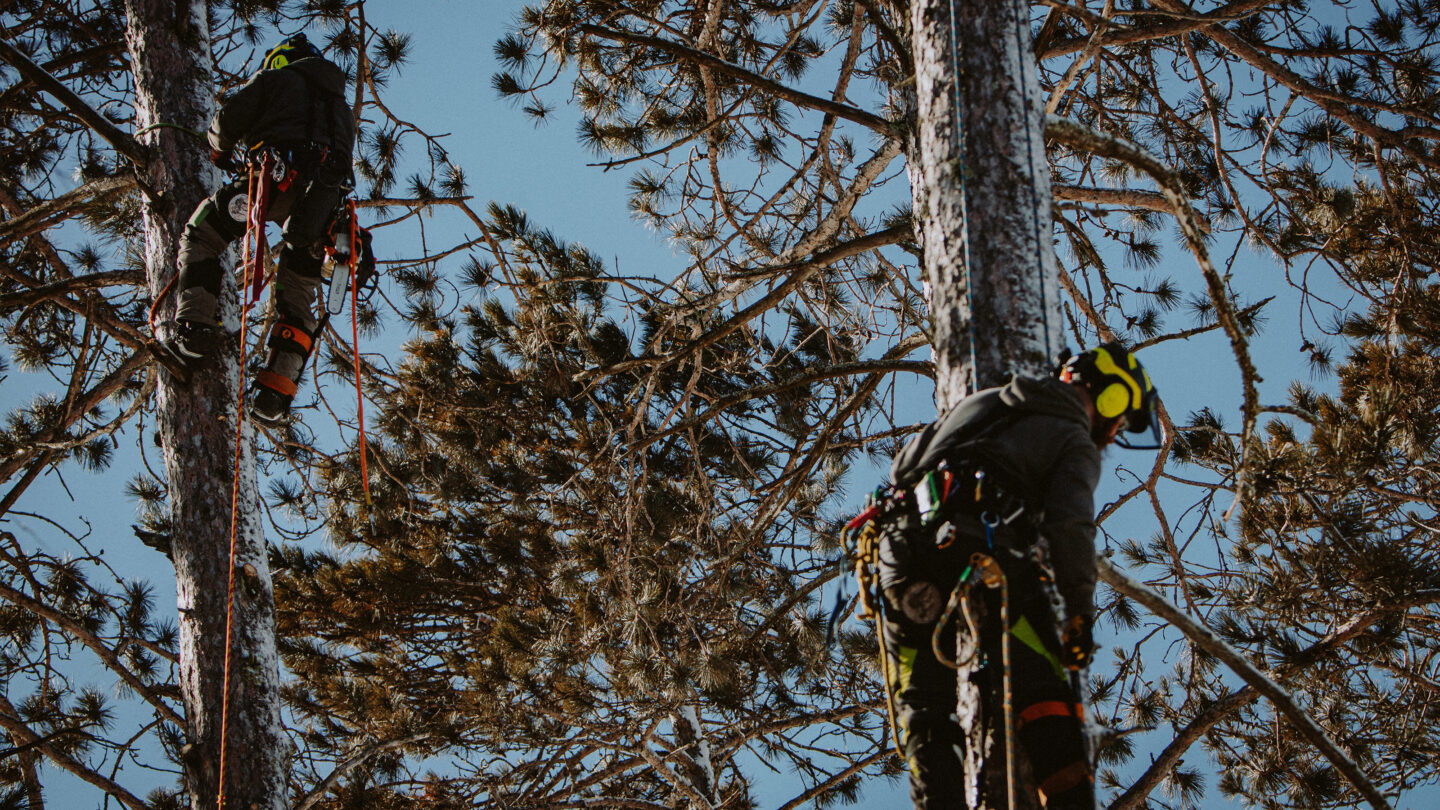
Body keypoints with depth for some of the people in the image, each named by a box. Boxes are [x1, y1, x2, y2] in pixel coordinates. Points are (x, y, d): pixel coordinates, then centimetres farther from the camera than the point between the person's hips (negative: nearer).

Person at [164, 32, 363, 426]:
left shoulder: (276, 80, 20)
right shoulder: (342, 109, 37)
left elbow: (228, 120, 11)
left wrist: (220, 151, 31)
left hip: (280, 175, -5)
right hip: (327, 200, 5)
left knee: (200, 236, 10)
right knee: (298, 299, 13)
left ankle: (193, 329, -8)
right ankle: (274, 396, 3)